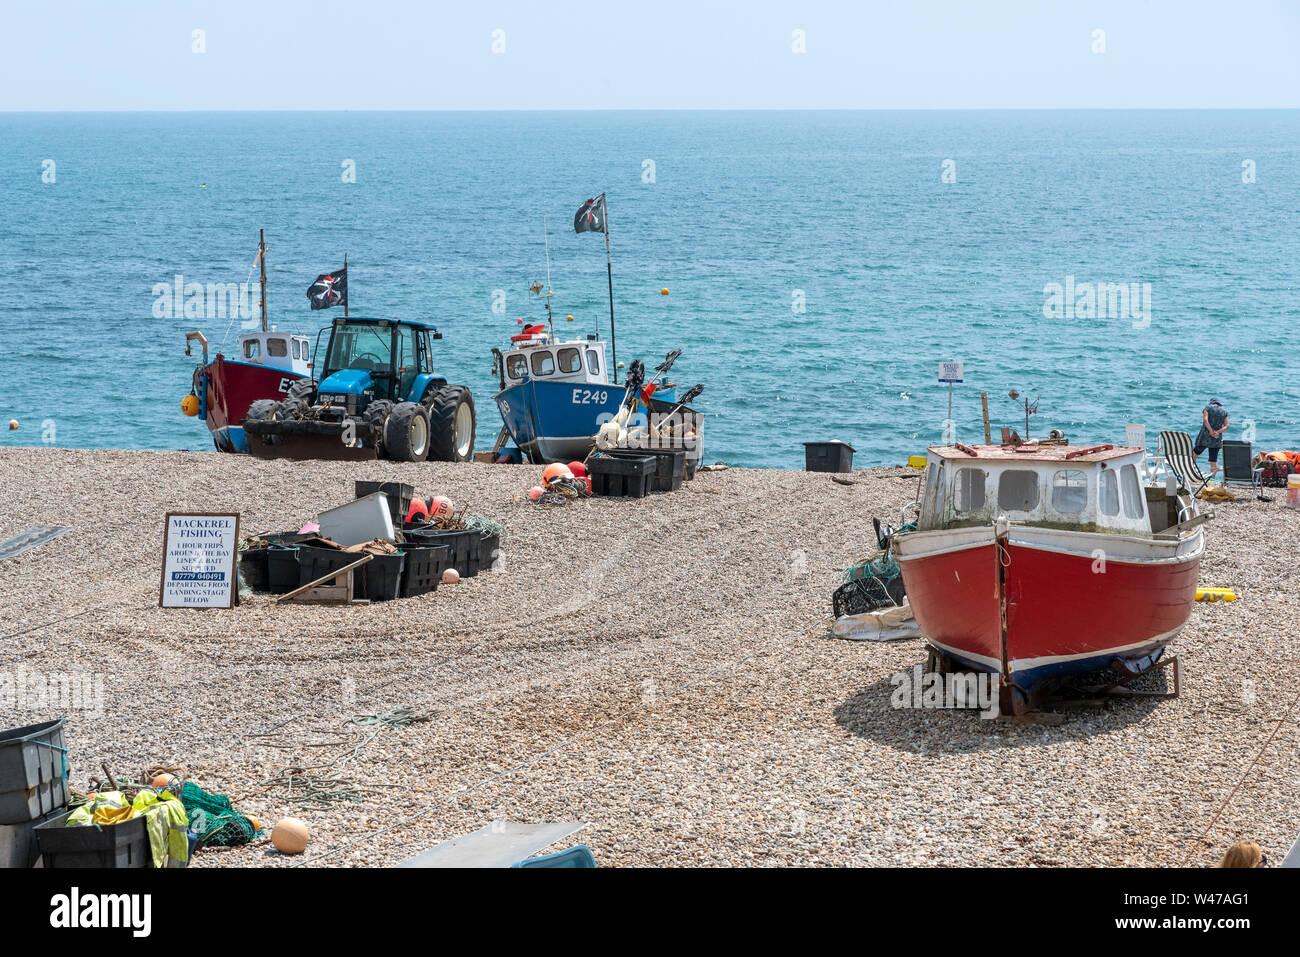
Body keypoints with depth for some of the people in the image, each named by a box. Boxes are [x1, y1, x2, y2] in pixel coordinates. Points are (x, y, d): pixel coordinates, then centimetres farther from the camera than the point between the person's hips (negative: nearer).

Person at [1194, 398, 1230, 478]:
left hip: (1205, 436, -3)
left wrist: (1211, 431, -14)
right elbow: (1226, 426, 4)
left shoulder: (1207, 408, 2)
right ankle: (1212, 478, 1)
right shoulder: (1224, 411, 12)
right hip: (1217, 439, 3)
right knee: (1214, 461, 3)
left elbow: (1205, 420, -14)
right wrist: (1218, 432, -8)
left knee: (1195, 453, 14)